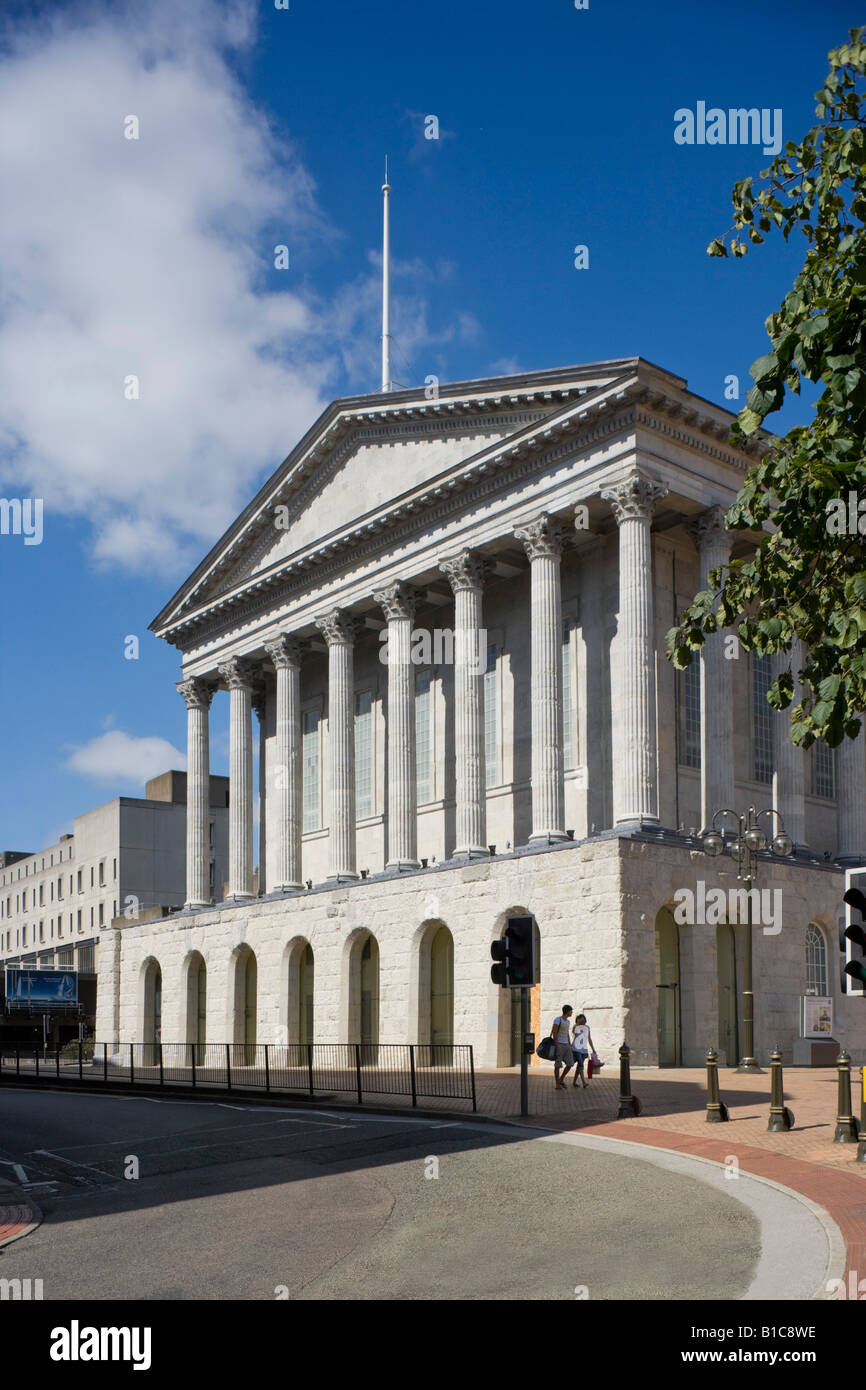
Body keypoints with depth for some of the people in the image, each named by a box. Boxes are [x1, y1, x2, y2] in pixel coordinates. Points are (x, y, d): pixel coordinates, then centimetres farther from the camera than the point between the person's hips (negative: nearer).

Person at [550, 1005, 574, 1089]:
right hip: (558, 1044, -8)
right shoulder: (557, 1019, -11)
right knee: (558, 1065, -4)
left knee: (570, 1064, 1)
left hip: (566, 1045, 8)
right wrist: (556, 1046, -19)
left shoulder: (568, 1021, 14)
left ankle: (561, 1080, 17)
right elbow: (554, 1033, -15)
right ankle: (557, 1085, 3)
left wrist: (569, 1046, 14)